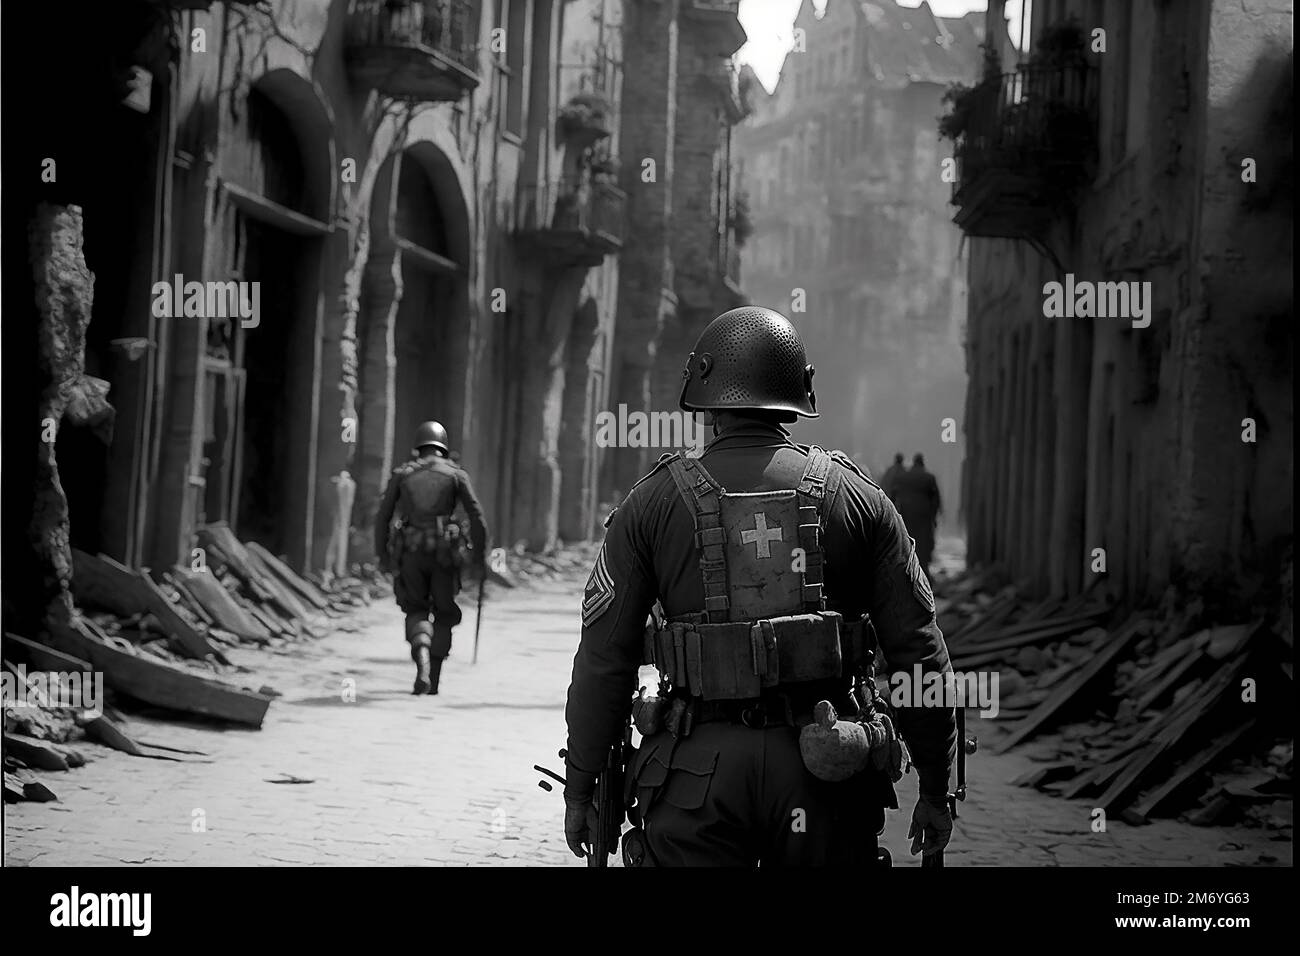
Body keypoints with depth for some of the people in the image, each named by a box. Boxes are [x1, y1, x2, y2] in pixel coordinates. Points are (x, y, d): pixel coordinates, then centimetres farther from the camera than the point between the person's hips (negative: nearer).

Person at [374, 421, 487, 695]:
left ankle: (422, 664, -14)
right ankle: (433, 681, 13)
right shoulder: (456, 474, 7)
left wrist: (382, 554, 16)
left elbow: (383, 516, 7)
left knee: (416, 610, 14)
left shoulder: (402, 473, 10)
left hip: (410, 551, 1)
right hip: (444, 550, -1)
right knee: (444, 614, 17)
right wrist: (479, 554, 8)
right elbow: (476, 516, 0)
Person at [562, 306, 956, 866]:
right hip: (823, 775, 1)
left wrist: (580, 788, 10)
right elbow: (919, 653, 4)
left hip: (698, 766, -1)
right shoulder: (857, 499, 6)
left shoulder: (652, 504, 3)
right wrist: (936, 788, 11)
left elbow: (604, 662, 2)